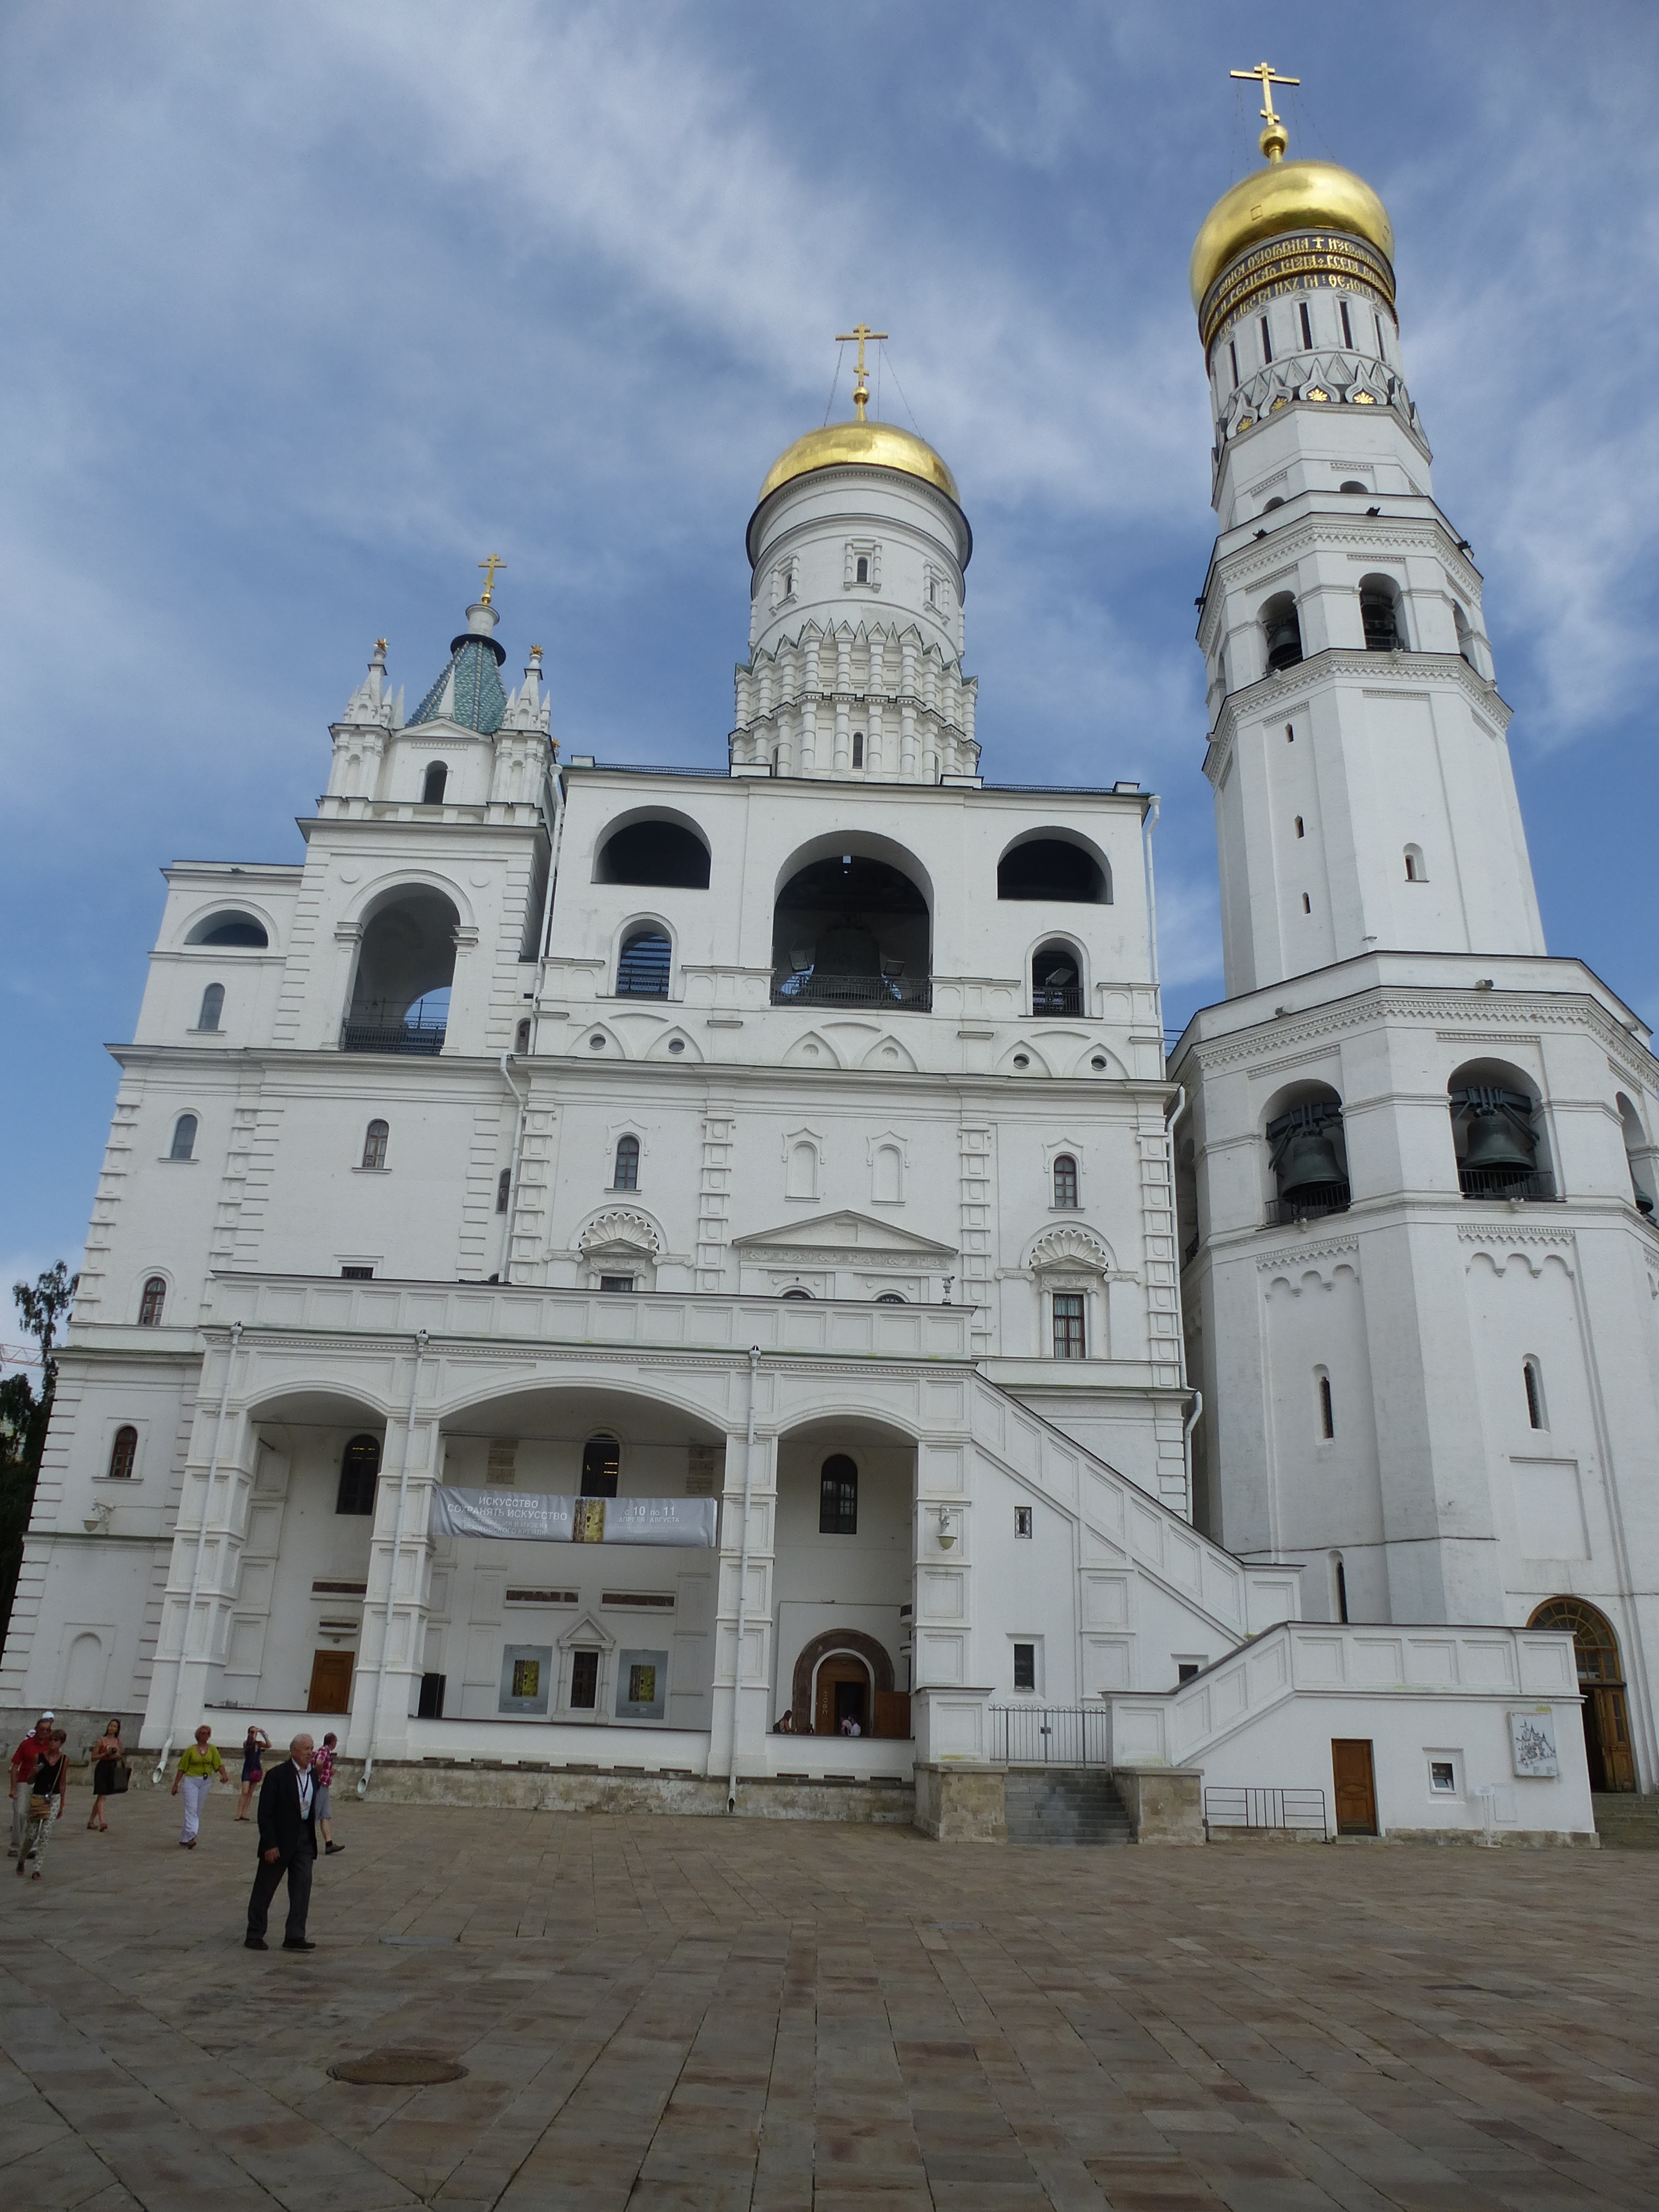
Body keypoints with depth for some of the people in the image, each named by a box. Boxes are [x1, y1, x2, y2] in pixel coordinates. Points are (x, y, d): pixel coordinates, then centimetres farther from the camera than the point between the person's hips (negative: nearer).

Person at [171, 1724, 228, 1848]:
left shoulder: (212, 1749, 5)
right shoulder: (191, 1750, 0)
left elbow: (219, 1764, -4)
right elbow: (182, 1768, 2)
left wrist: (224, 1774, -22)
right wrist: (176, 1785, 0)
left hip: (206, 1782, 3)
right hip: (191, 1781, -3)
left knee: (198, 1811, 6)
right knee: (191, 1809, -14)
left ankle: (184, 1839, 18)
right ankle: (190, 1837, -19)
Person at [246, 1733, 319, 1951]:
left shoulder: (312, 1776, 7)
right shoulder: (277, 1775, -13)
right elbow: (265, 1813, -14)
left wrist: (312, 1842, 12)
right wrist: (270, 1845, -18)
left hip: (304, 1838, 5)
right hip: (279, 1839, -5)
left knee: (302, 1887, -2)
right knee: (264, 1889, 7)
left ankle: (295, 1937, 0)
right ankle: (254, 1936, 20)